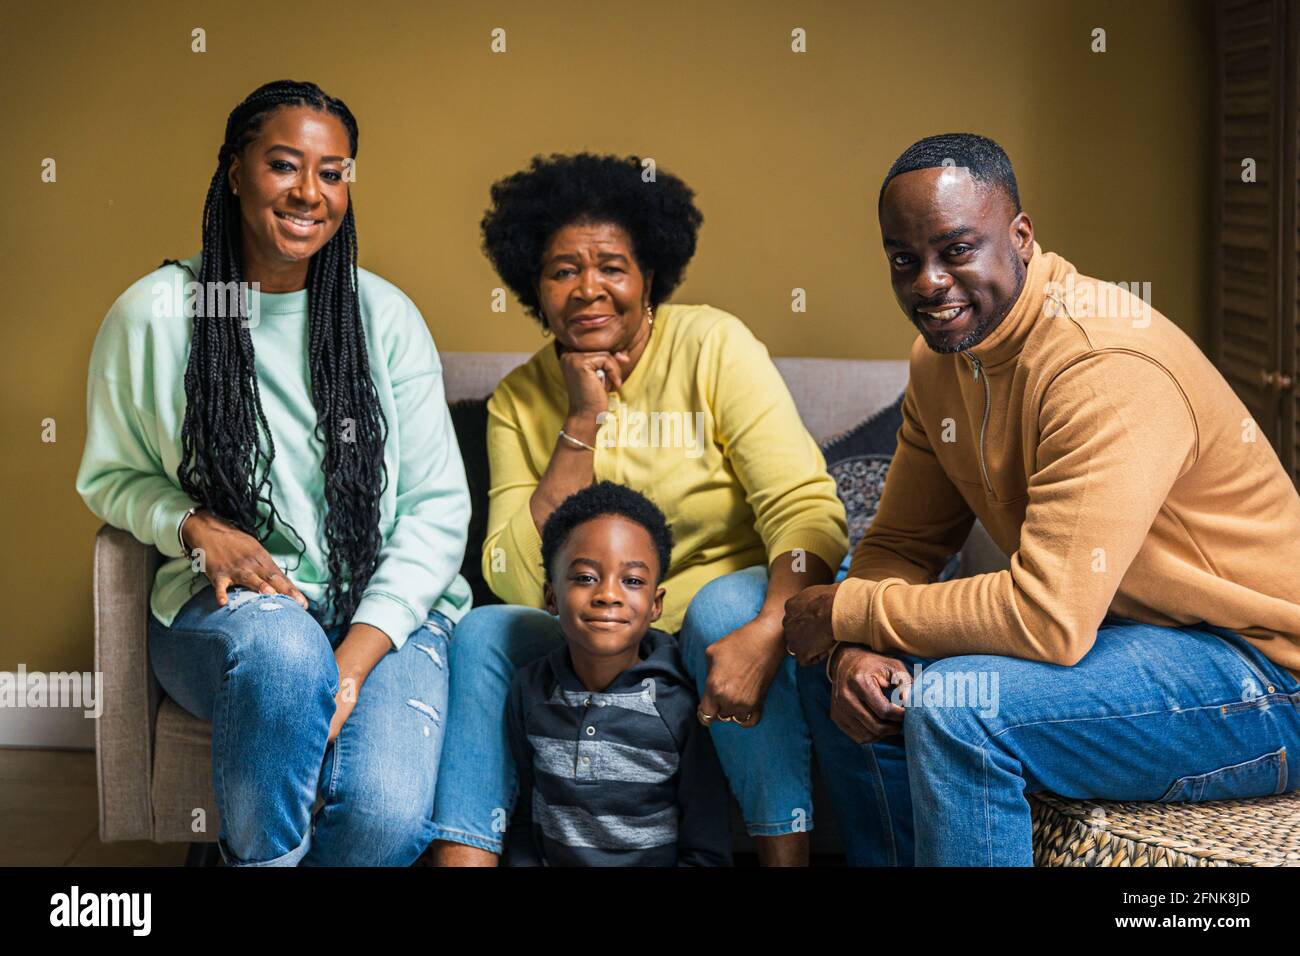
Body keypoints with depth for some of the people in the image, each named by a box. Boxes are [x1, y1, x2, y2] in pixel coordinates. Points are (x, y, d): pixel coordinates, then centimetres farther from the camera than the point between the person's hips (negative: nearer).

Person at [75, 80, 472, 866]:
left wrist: (358, 656, -14)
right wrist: (193, 526, -10)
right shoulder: (152, 315, 2)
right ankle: (259, 854, -12)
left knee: (386, 814, -31)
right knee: (281, 644, -39)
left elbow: (438, 507, 0)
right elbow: (111, 475, 13)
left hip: (386, 610, 0)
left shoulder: (385, 315, 3)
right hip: (222, 609, 0)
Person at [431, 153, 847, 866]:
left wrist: (767, 632, -38)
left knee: (725, 602, -33)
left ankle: (785, 850, -29)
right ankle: (462, 852, -19)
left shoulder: (712, 346, -8)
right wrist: (581, 425, -15)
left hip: (728, 618, -2)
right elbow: (517, 582, -10)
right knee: (484, 631, -21)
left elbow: (806, 508, -19)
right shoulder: (519, 401, 1)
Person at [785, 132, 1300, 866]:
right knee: (836, 673, 3)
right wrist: (855, 647, -14)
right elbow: (902, 545, 8)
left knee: (955, 704, -29)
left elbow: (1049, 617, -31)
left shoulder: (1107, 367, -26)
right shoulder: (944, 352, 3)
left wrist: (847, 612, -19)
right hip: (1112, 631, 9)